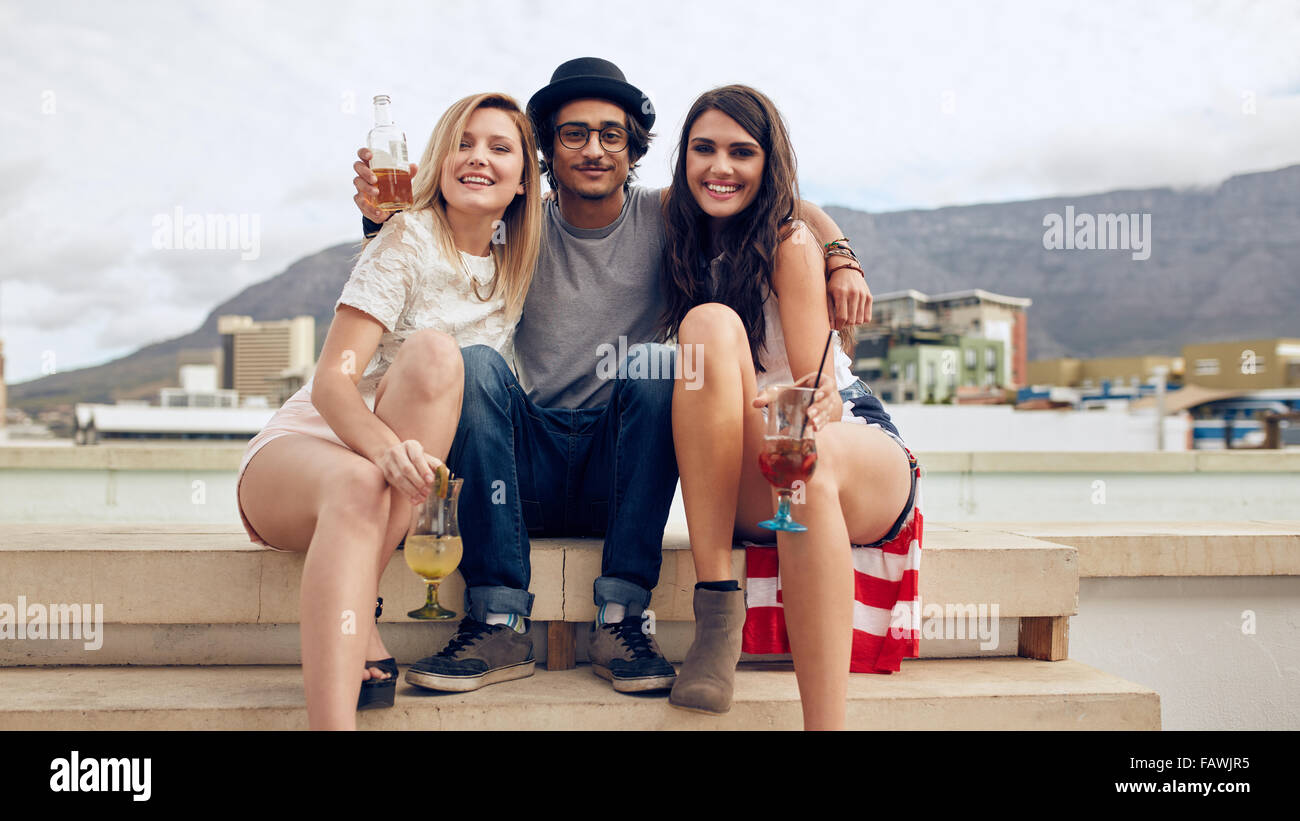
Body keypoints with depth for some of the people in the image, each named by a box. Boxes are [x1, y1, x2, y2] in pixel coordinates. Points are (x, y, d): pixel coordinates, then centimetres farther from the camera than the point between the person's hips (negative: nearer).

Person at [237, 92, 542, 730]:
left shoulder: (514, 268, 8)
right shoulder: (410, 238, -7)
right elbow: (332, 381, -17)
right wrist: (385, 446, -38)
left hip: (407, 469, 4)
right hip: (303, 447, -3)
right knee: (359, 484, -39)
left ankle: (354, 613, -26)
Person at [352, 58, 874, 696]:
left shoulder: (663, 217, 1)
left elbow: (791, 209, 1)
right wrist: (382, 219, -21)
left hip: (620, 476, 0)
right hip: (527, 482, 1)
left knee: (657, 365, -27)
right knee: (478, 363, -25)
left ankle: (619, 619, -26)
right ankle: (499, 622, -27)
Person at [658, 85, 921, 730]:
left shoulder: (791, 243, -6)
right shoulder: (682, 247, 6)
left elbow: (817, 391, -13)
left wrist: (805, 407, -35)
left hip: (861, 450, -2)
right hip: (740, 492, 3)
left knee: (804, 456, -40)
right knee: (711, 323, -25)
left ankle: (826, 722, -44)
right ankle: (717, 606, -29)